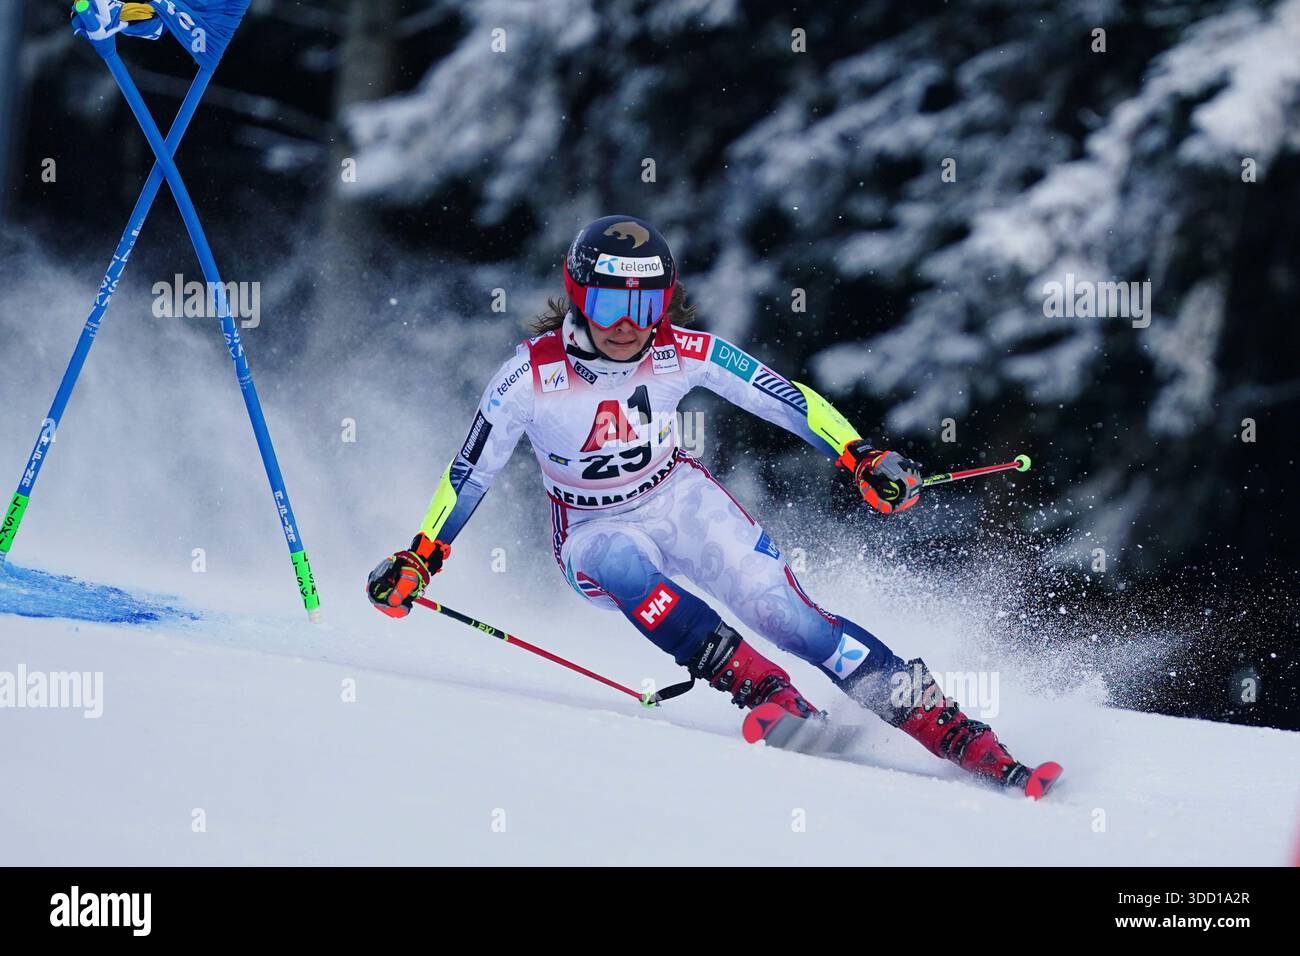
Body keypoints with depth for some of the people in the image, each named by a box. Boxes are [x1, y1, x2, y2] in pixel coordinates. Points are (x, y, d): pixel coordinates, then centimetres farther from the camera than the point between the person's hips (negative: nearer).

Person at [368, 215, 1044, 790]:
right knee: (622, 565, -38)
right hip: (594, 532, -1)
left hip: (683, 500, 1)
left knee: (785, 612, -17)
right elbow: (470, 472, -11)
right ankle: (767, 693, -42)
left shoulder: (683, 353, -18)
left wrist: (862, 457, -21)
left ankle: (951, 731, -18)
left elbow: (785, 398, -11)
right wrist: (419, 558, -15)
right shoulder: (533, 375, -22)